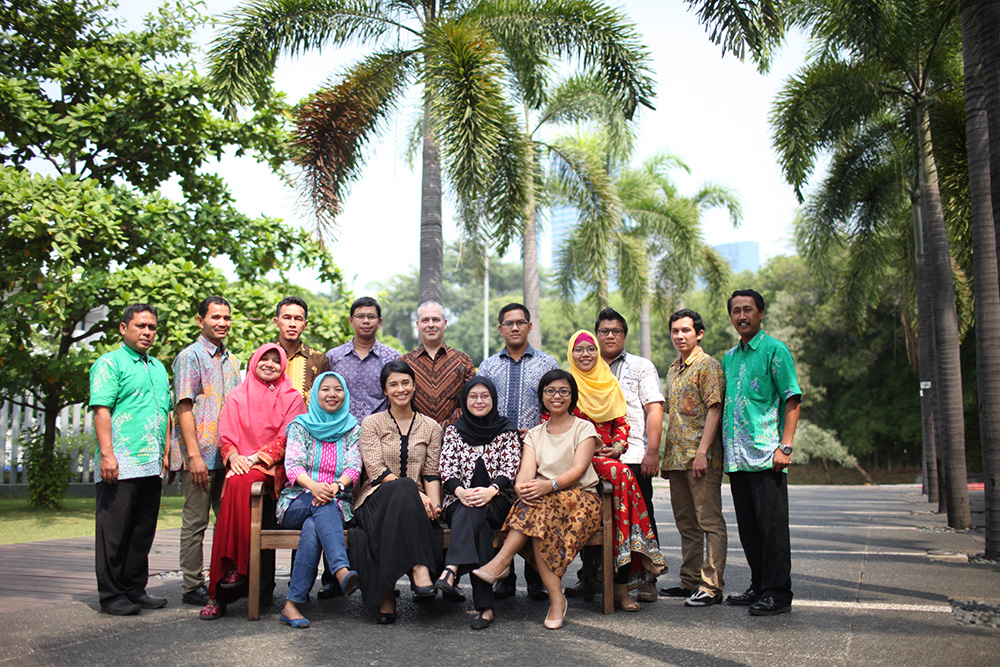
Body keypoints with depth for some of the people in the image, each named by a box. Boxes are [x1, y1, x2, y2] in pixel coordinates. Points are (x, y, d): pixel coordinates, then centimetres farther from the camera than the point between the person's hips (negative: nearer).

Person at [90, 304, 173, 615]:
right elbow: (101, 410, -11)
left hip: (152, 466, 7)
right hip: (120, 465, -7)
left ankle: (135, 590, 20)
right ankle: (111, 595, 7)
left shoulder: (158, 368, 21)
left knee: (142, 532, 12)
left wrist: (167, 454, 17)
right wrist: (107, 453, -19)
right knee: (114, 532, -1)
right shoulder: (110, 363, -1)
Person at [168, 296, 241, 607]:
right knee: (196, 521, 0)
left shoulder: (231, 361, 17)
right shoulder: (190, 356, -5)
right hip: (199, 455, -7)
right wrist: (194, 455, -18)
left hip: (227, 454, 7)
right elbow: (184, 408, -11)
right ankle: (192, 586, 9)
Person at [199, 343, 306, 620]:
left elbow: (287, 439, -1)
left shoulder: (292, 398, 9)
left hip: (274, 467, -2)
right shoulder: (238, 396, 17)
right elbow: (226, 436, 11)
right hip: (241, 465, 2)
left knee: (240, 484, -32)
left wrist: (256, 457, -13)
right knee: (235, 485, -30)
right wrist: (233, 455, -10)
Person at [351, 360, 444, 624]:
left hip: (414, 503, 2)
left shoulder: (430, 427, 15)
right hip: (376, 500, -2)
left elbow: (432, 473, 9)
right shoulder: (372, 423, 7)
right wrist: (415, 494, -19)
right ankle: (420, 571, -44)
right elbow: (376, 469, -6)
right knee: (403, 489, -38)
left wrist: (433, 505, -13)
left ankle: (386, 594, -28)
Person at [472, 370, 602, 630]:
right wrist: (521, 486, -27)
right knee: (533, 501, -35)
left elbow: (578, 469, -10)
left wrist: (548, 485, -31)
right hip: (547, 500, 3)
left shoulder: (584, 428, 6)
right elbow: (527, 469, -1)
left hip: (581, 499, -3)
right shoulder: (534, 434, 18)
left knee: (541, 505, -36)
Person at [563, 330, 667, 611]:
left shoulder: (610, 383, 18)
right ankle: (642, 554, -21)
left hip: (608, 456, 4)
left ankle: (621, 584, -24)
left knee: (622, 479, -27)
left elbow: (621, 421, 19)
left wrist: (619, 445, -1)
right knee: (622, 474, -31)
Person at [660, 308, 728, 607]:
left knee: (710, 522, -4)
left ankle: (711, 586, 0)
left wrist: (702, 452, -21)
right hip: (676, 458, 9)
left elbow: (714, 409, -14)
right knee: (686, 523, 14)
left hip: (701, 458, -9)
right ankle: (691, 581, 22)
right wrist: (666, 457, 18)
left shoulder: (707, 365, -6)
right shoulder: (673, 370, 18)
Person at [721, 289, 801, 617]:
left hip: (766, 455, -7)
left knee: (772, 525, -3)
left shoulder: (775, 350, -2)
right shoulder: (728, 357, 17)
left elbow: (792, 400, -7)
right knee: (748, 526, 12)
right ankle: (759, 587, 23)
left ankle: (778, 594, 5)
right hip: (736, 456, 7)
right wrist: (722, 448, 14)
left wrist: (785, 446, -16)